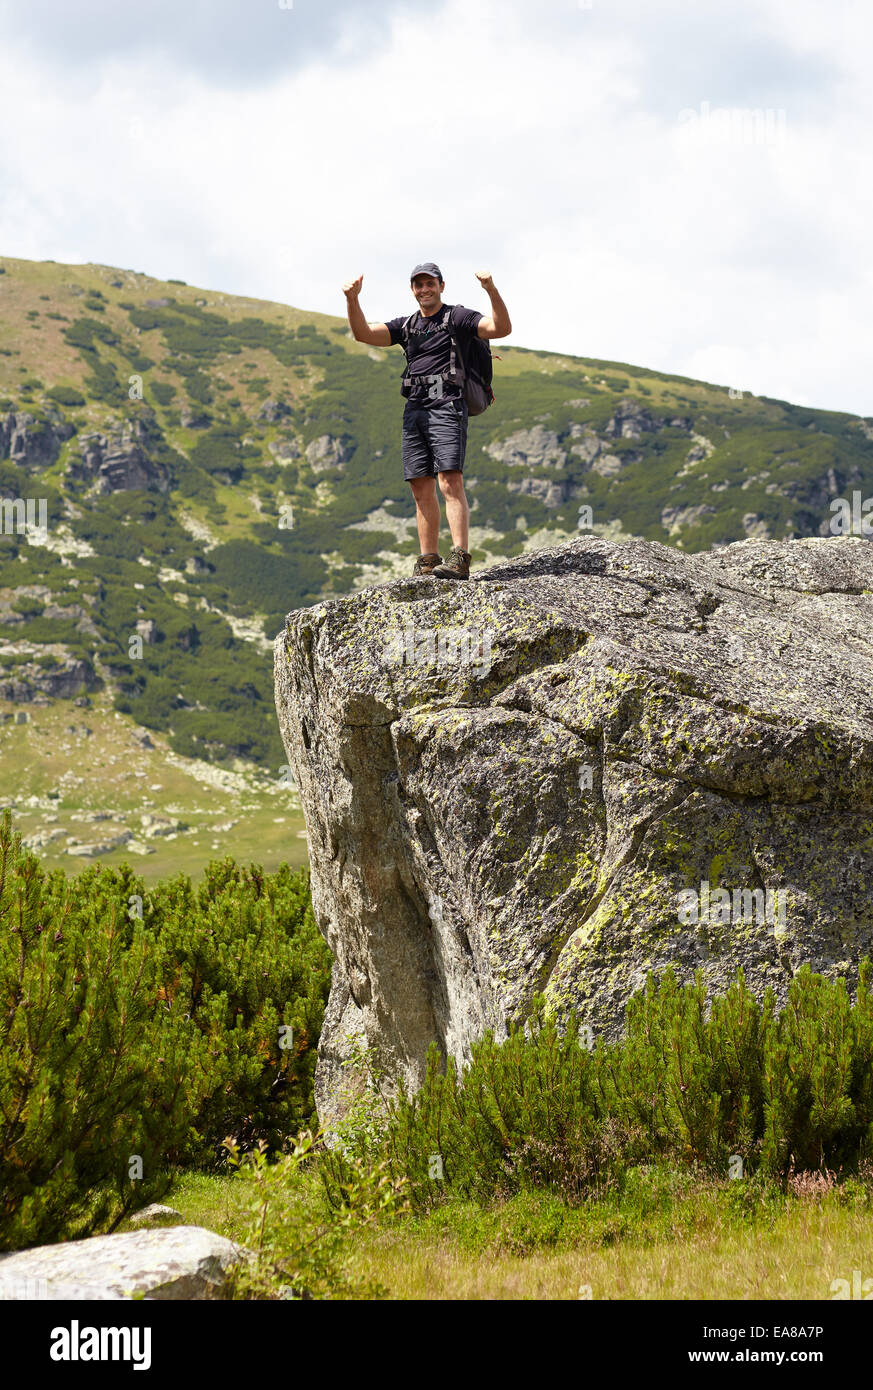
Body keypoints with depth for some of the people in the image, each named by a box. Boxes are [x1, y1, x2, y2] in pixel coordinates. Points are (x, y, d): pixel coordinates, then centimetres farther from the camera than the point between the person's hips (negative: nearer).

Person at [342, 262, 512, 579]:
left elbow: (502, 328, -12)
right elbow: (363, 333, 10)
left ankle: (459, 559, -26)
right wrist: (352, 300, -6)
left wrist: (491, 290, -26)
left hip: (446, 407, -6)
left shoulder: (458, 317, 3)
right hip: (414, 410, 6)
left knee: (450, 483, -18)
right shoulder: (407, 325, 20)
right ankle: (428, 563, 8)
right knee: (422, 489, 5)